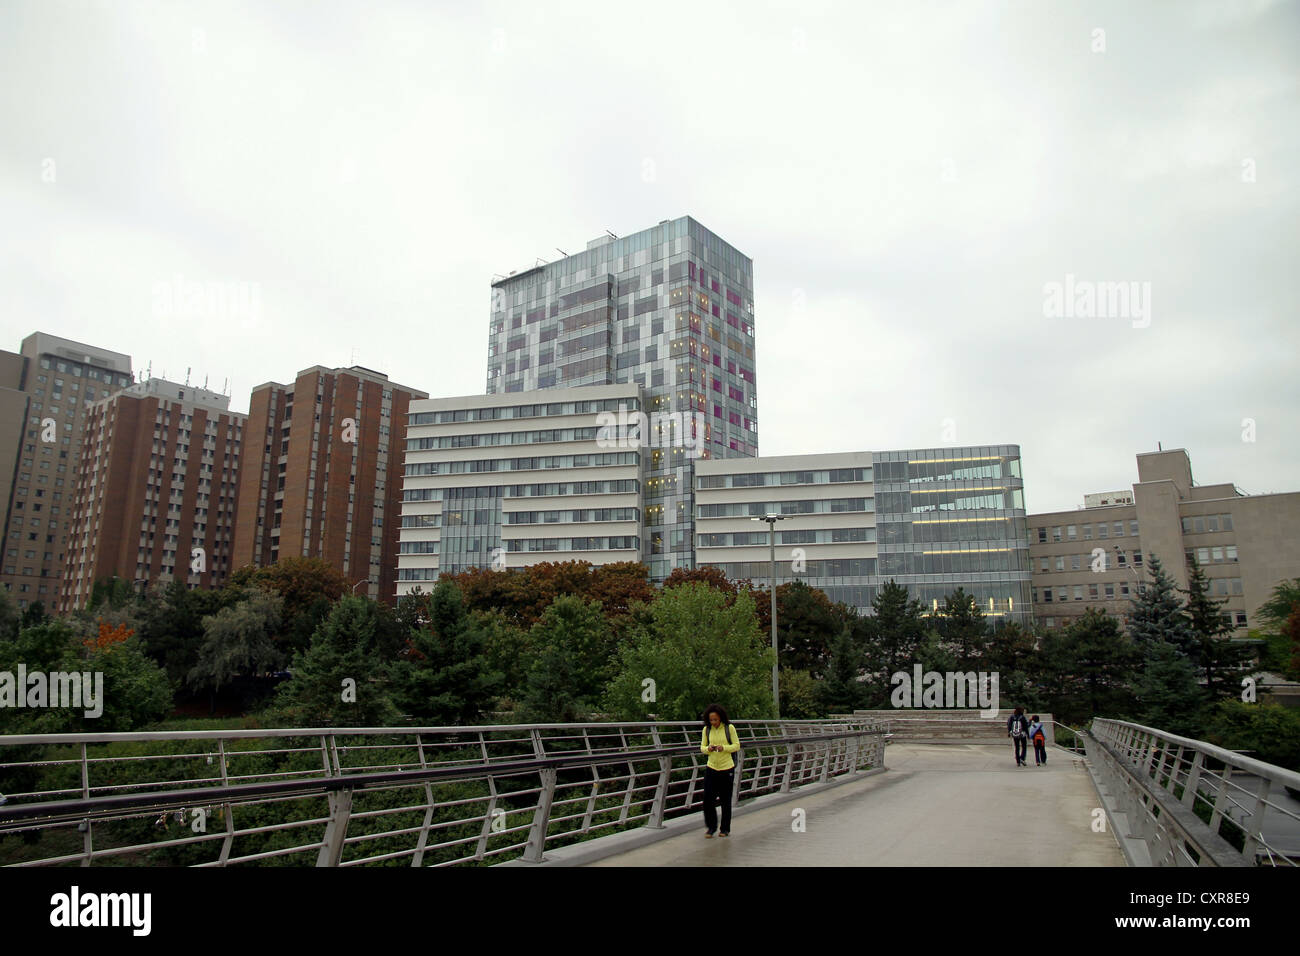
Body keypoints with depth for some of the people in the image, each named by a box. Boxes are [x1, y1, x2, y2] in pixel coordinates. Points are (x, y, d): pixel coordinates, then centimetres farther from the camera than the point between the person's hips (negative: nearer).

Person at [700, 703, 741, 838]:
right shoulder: (706, 729, 2)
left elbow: (737, 745, -4)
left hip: (727, 768, -2)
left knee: (726, 800, 8)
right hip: (711, 768, 2)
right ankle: (711, 827, 15)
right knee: (707, 799, -4)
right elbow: (702, 747, 7)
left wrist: (723, 748, -21)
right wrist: (708, 749, -16)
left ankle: (725, 829, 23)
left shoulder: (729, 728, -6)